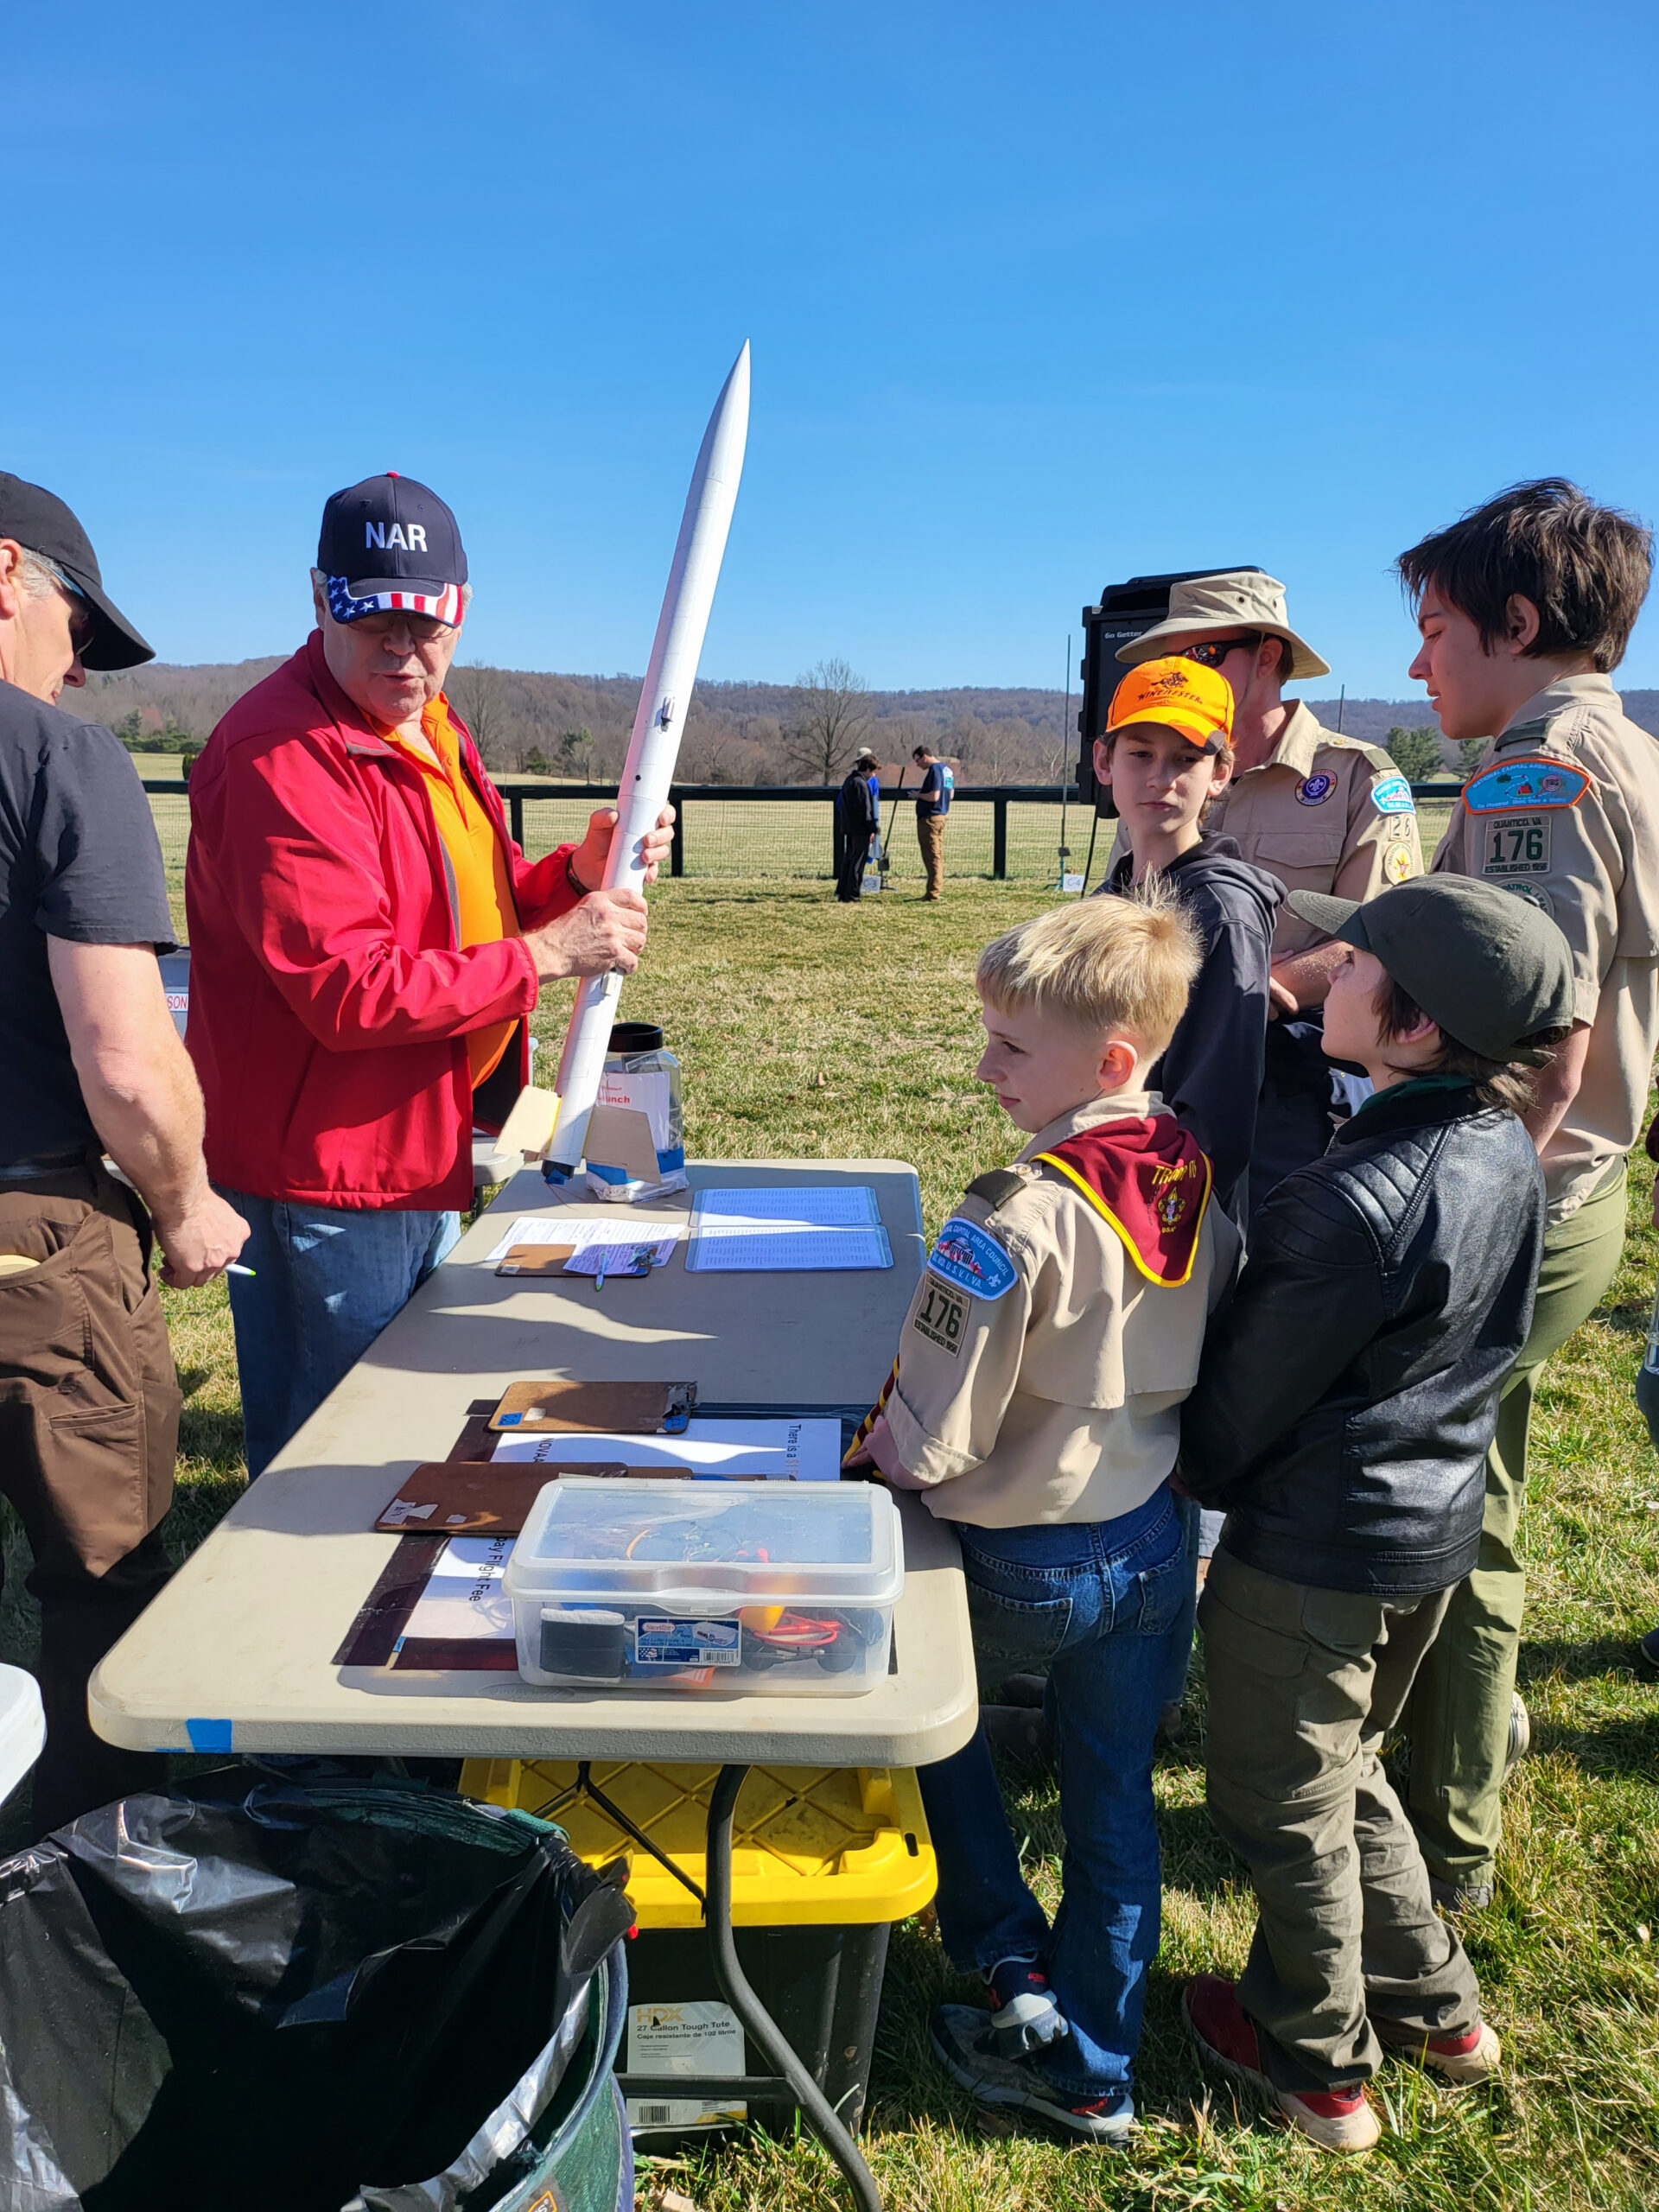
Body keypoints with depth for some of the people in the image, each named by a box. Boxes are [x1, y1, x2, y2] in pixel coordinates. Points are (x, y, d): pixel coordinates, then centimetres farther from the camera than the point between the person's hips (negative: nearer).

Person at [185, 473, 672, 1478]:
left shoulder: (432, 730, 11)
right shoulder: (282, 756, -22)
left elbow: (471, 906, 18)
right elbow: (350, 992, -28)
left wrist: (579, 873, -1)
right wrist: (547, 956, -23)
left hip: (424, 1152, 10)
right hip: (322, 1178, -9)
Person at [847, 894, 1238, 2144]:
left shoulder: (1020, 1219, -28)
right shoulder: (1201, 1185, -5)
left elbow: (930, 1445, -23)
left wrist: (871, 1447, -3)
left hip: (1028, 1564, -6)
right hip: (1157, 1542, 6)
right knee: (1115, 1803, 19)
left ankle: (1014, 1967, 26)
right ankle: (1089, 2073, 37)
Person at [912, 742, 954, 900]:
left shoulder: (934, 770, -16)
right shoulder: (946, 768, 13)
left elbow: (934, 796, -23)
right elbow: (951, 794, 20)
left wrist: (918, 795, -7)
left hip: (929, 818, -10)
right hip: (941, 816, 10)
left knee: (932, 856, -7)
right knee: (938, 855, 13)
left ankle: (933, 892, -6)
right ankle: (938, 890, 17)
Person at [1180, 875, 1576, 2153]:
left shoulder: (1355, 1206, -32)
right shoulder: (1506, 1152, -4)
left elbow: (1243, 1404, -20)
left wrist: (1188, 1472, 1)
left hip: (1314, 1554, -8)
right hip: (1437, 1531, 8)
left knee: (1282, 1809, 15)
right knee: (1347, 1773, 29)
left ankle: (1319, 2067, 36)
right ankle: (1435, 2008, 45)